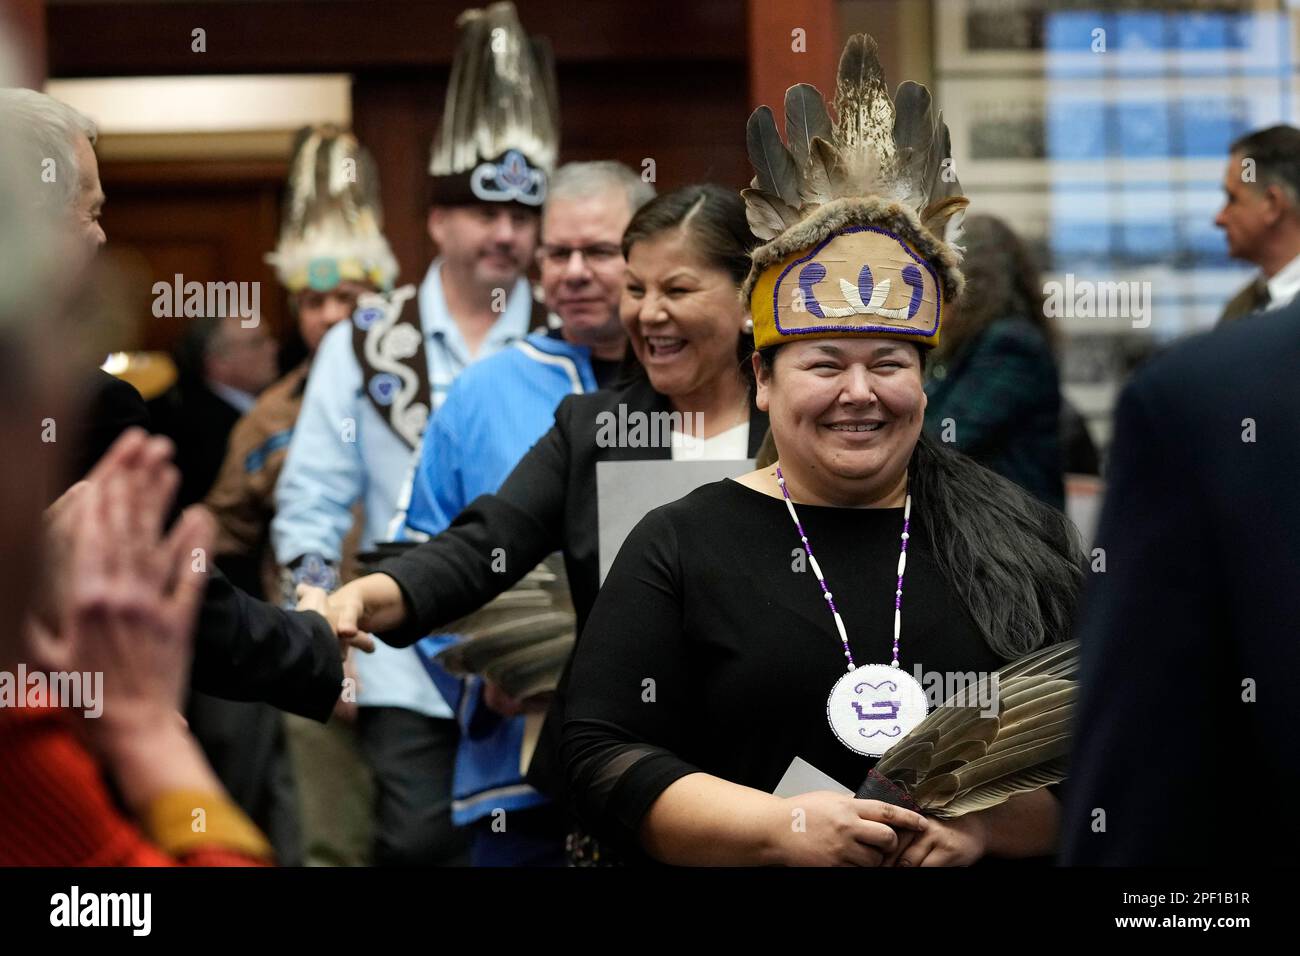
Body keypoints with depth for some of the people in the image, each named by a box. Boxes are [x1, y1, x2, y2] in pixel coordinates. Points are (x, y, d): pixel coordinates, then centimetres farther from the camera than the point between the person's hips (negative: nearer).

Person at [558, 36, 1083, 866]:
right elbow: (603, 760, 0)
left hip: (985, 869, 1)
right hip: (767, 873, -1)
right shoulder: (685, 544, 6)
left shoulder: (1018, 537, 9)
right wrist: (783, 828, -11)